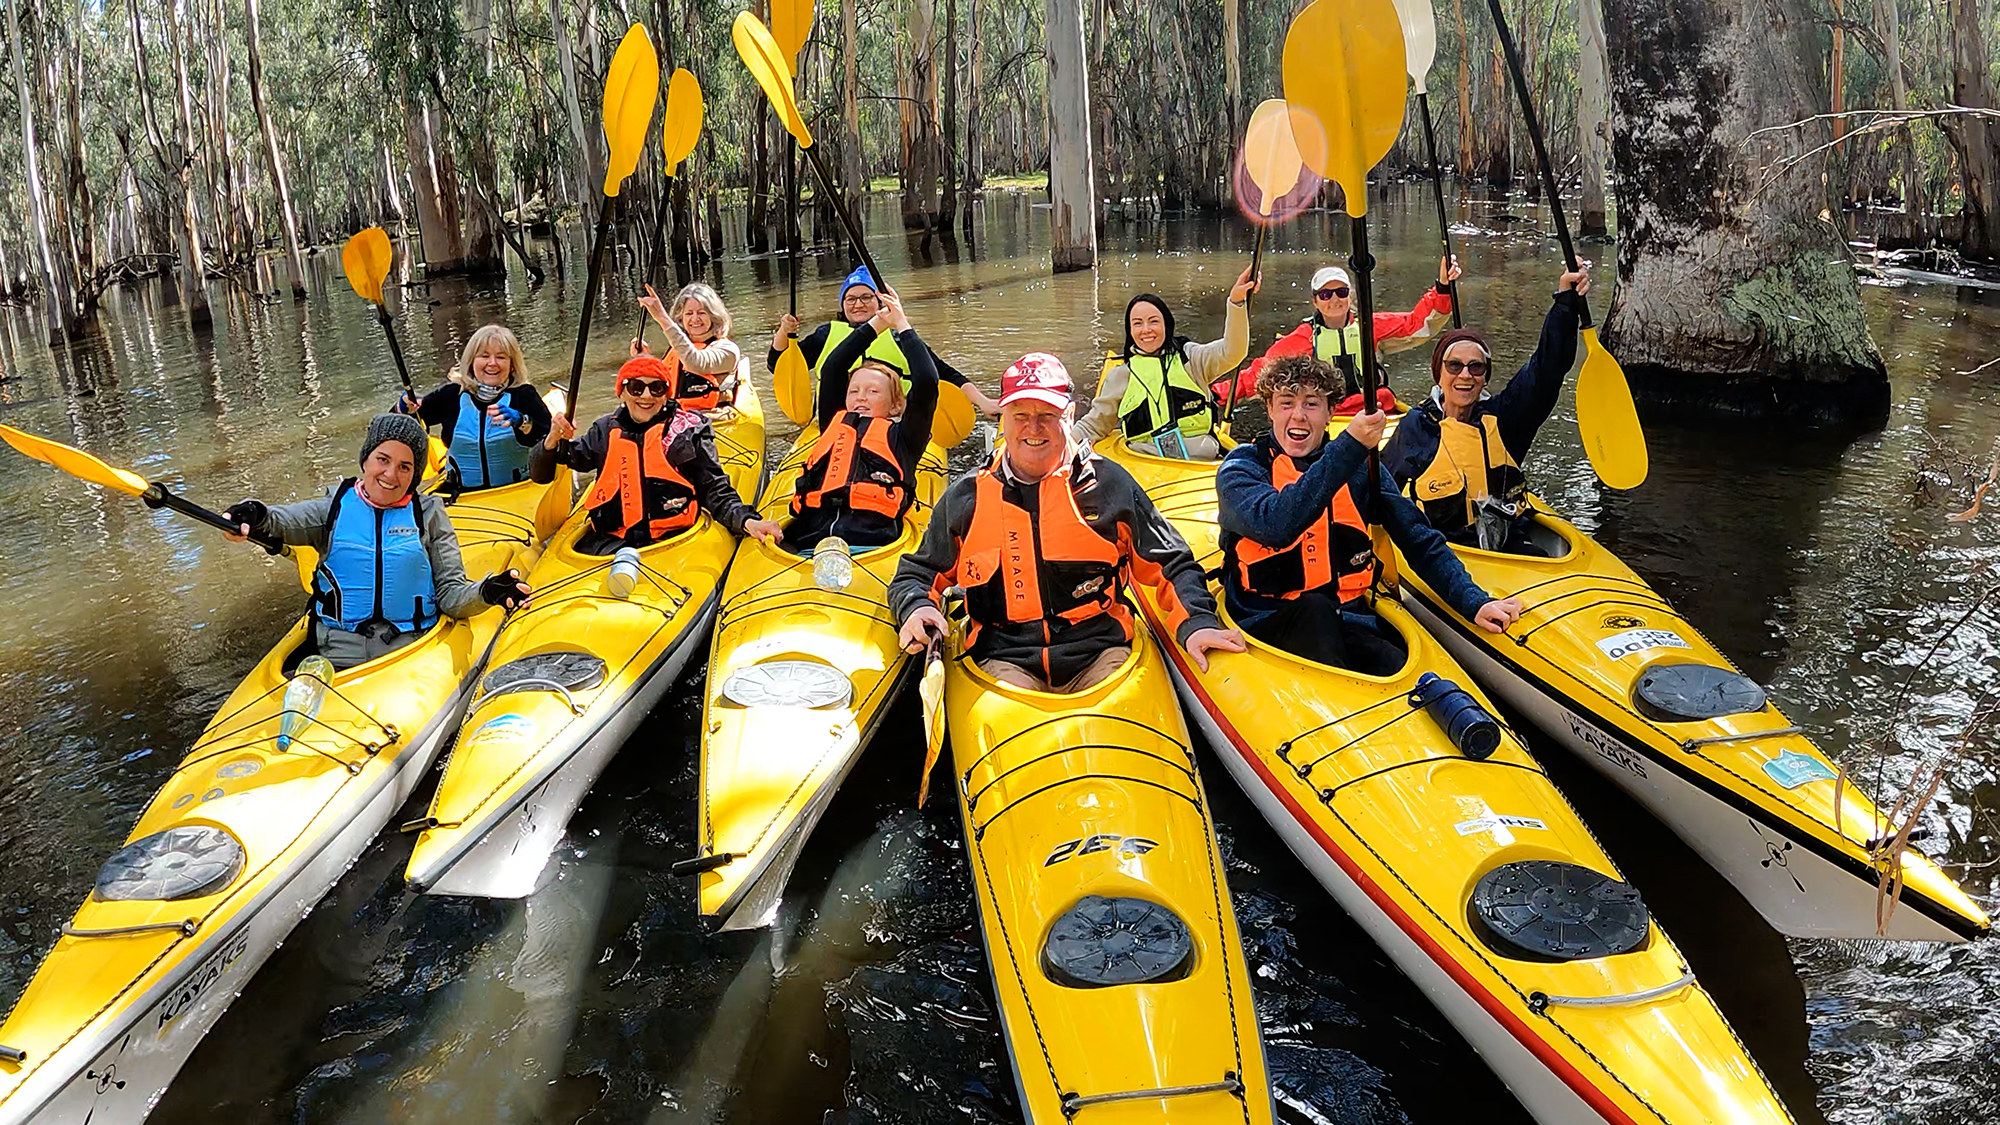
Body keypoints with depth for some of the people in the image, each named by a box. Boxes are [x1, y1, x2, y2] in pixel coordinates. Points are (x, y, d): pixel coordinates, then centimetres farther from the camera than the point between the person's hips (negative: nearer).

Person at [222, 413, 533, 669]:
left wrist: (484, 593, -17)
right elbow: (283, 520, -10)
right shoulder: (336, 507, 10)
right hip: (338, 657, 0)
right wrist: (255, 515, -32)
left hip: (412, 658, 0)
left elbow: (450, 594, 5)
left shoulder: (428, 514, 10)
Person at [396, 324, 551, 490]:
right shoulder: (453, 394, 8)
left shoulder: (522, 394, 1)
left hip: (515, 491, -2)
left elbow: (548, 438, -13)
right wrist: (407, 409, -8)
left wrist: (522, 423, -31)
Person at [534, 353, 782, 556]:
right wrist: (553, 441, -5)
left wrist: (746, 521, -14)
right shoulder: (606, 431, 14)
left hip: (673, 538, -2)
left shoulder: (688, 430, 8)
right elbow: (540, 474, 16)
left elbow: (716, 492, 5)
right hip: (611, 540, 2)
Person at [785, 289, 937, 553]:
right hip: (811, 539, 3)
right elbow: (832, 368, 30)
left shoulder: (902, 436, 20)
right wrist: (874, 325, 32)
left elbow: (926, 383, 10)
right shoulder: (835, 424, 30)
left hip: (871, 544, -3)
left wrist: (902, 326, 21)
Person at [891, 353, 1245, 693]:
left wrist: (1196, 622, -6)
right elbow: (915, 575, 20)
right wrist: (917, 607, -4)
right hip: (1003, 660, 0)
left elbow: (1173, 564, 11)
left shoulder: (1108, 484, 8)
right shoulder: (966, 498, 11)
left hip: (1101, 652, 1)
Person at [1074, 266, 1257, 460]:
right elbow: (1094, 424, 21)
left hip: (1204, 459, 0)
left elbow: (1231, 352, -3)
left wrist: (1237, 301, -16)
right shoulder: (1121, 373, 16)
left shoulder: (1190, 357, 14)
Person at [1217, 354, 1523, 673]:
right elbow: (1275, 526, -23)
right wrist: (1348, 448, -27)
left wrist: (1474, 602, -5)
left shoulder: (1359, 468, 12)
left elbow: (1421, 541, 9)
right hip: (1267, 623, -2)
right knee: (1314, 609, -36)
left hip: (1347, 626, 2)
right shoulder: (1242, 466, -1)